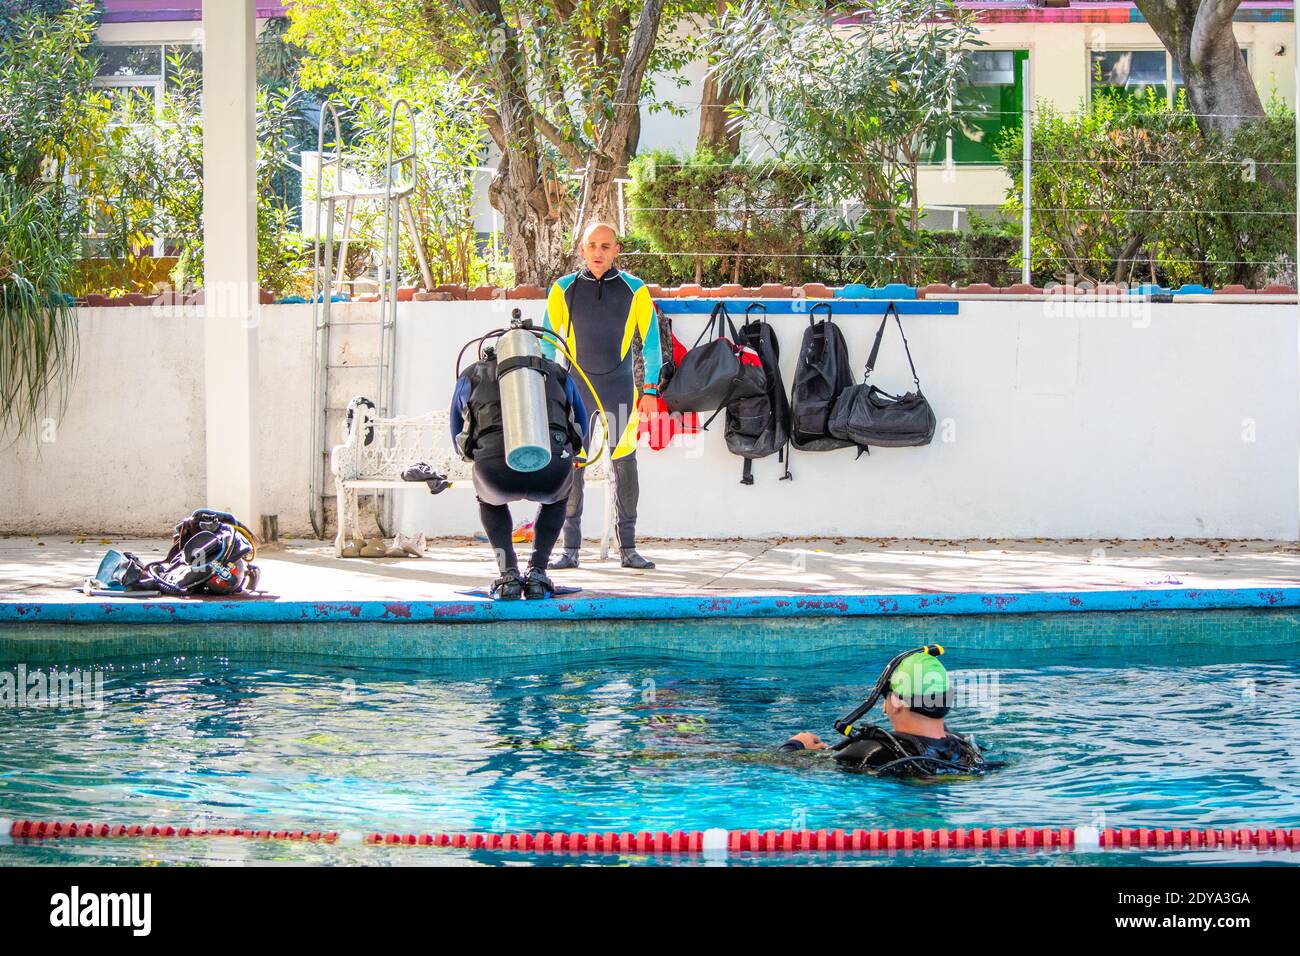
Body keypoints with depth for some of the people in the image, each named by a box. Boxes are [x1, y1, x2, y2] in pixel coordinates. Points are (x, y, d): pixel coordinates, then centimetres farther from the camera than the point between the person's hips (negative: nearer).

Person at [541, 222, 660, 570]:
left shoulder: (634, 290, -1)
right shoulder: (563, 289, 1)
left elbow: (651, 341, 5)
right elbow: (548, 341, 9)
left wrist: (650, 390, 2)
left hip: (619, 388, 0)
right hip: (575, 387, 1)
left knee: (625, 464, -1)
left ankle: (628, 548, 5)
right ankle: (570, 548, 3)